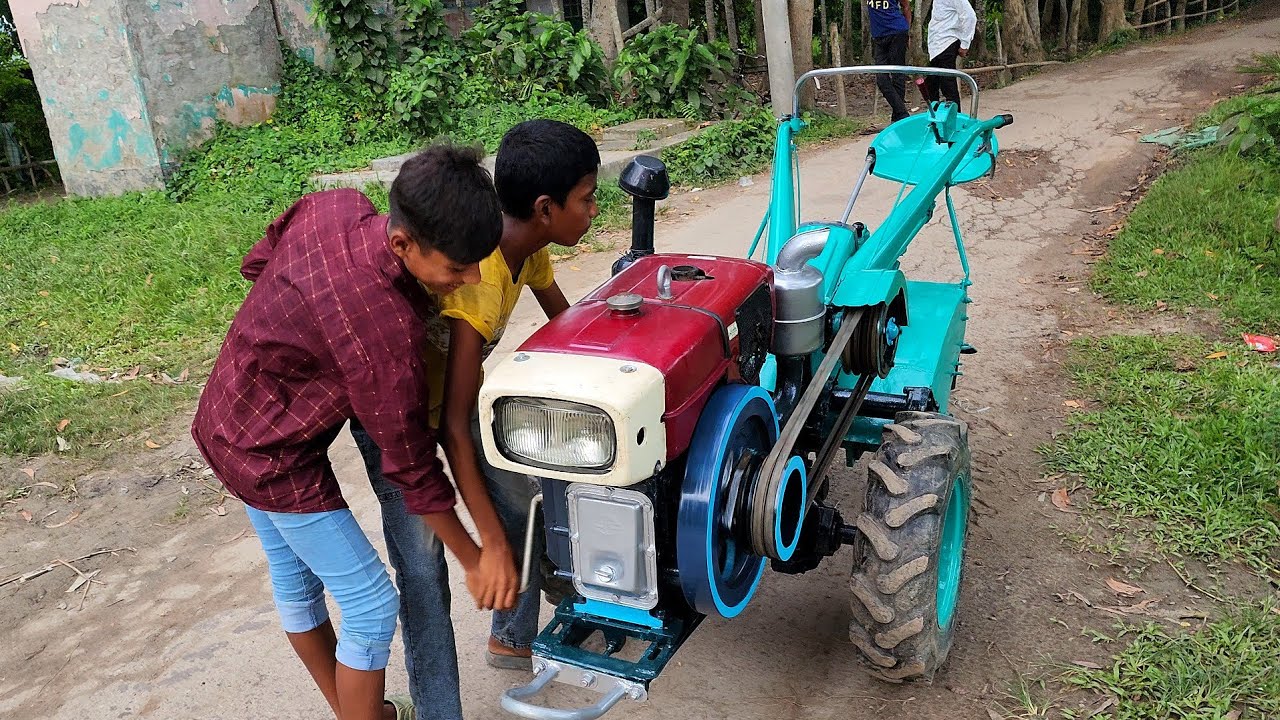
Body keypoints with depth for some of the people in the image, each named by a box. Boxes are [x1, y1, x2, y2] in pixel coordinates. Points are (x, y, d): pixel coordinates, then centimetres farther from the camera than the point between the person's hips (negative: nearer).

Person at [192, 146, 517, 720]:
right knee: (372, 607, 0)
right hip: (272, 454, -9)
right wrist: (473, 559, -12)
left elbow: (256, 263, 5)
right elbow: (410, 463, -25)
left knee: (294, 580, 23)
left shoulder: (336, 205, -14)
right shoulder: (385, 332, -36)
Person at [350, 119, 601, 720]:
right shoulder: (477, 281, -37)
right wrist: (489, 540, -32)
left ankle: (513, 639, 34)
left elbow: (564, 321, 9)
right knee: (421, 562, -10)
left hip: (451, 385, 8)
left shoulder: (527, 247, -12)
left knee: (524, 507, 11)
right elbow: (453, 427, -35)